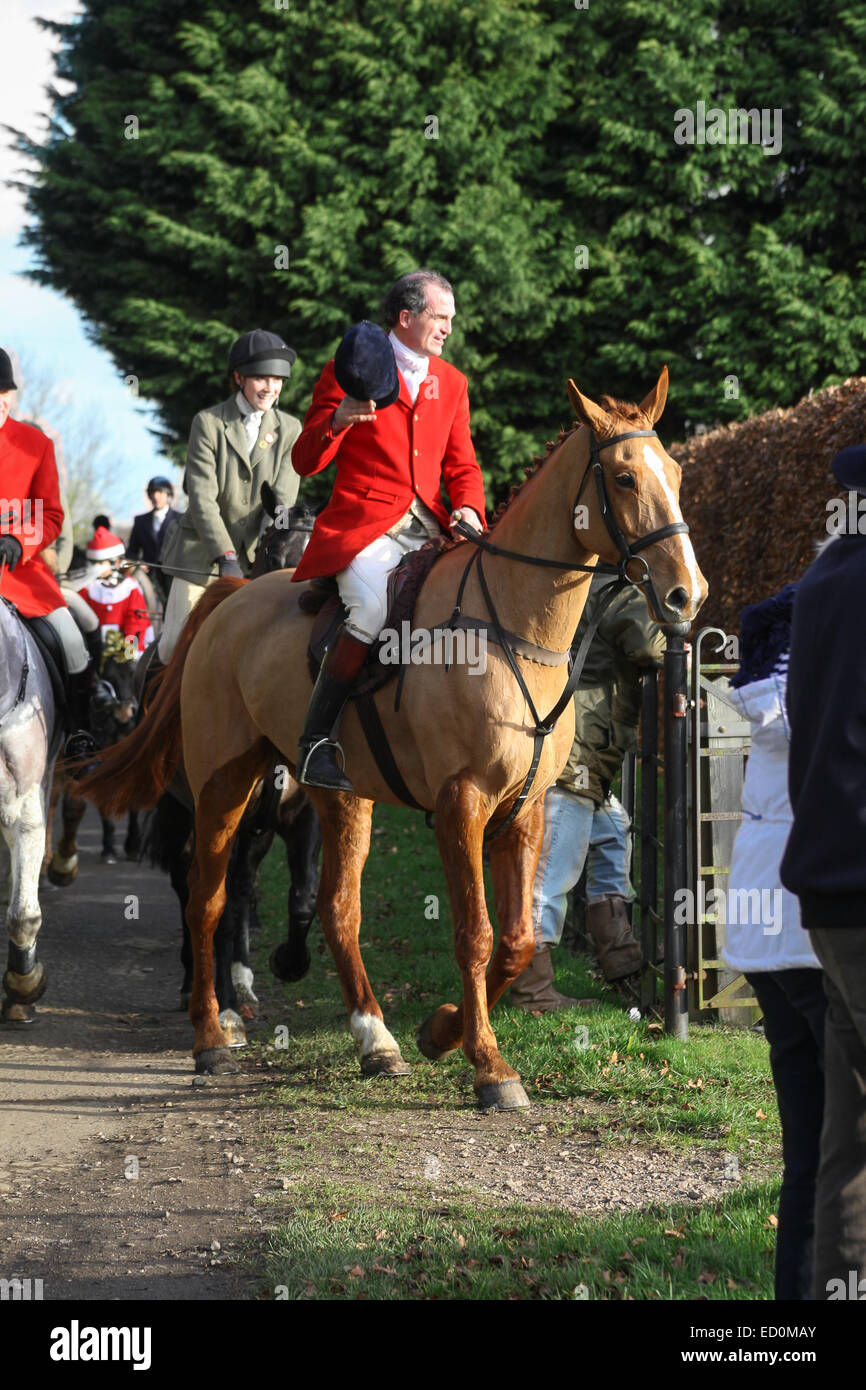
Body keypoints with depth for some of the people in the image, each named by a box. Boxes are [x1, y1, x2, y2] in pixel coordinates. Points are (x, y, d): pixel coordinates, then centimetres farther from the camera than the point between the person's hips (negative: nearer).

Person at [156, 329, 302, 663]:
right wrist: (225, 557, -26)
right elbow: (202, 498, -15)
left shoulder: (290, 429, 3)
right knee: (177, 645, -1)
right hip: (202, 552, -2)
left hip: (255, 556, 2)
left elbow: (282, 500, -5)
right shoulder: (208, 423, -6)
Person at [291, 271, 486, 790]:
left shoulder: (451, 382, 19)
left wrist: (468, 509, -1)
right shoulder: (347, 372, 2)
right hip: (363, 530, -6)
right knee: (374, 609, -33)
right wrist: (338, 420, -20)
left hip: (429, 532, 6)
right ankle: (316, 742, -26)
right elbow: (306, 463, 0)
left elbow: (462, 466, 21)